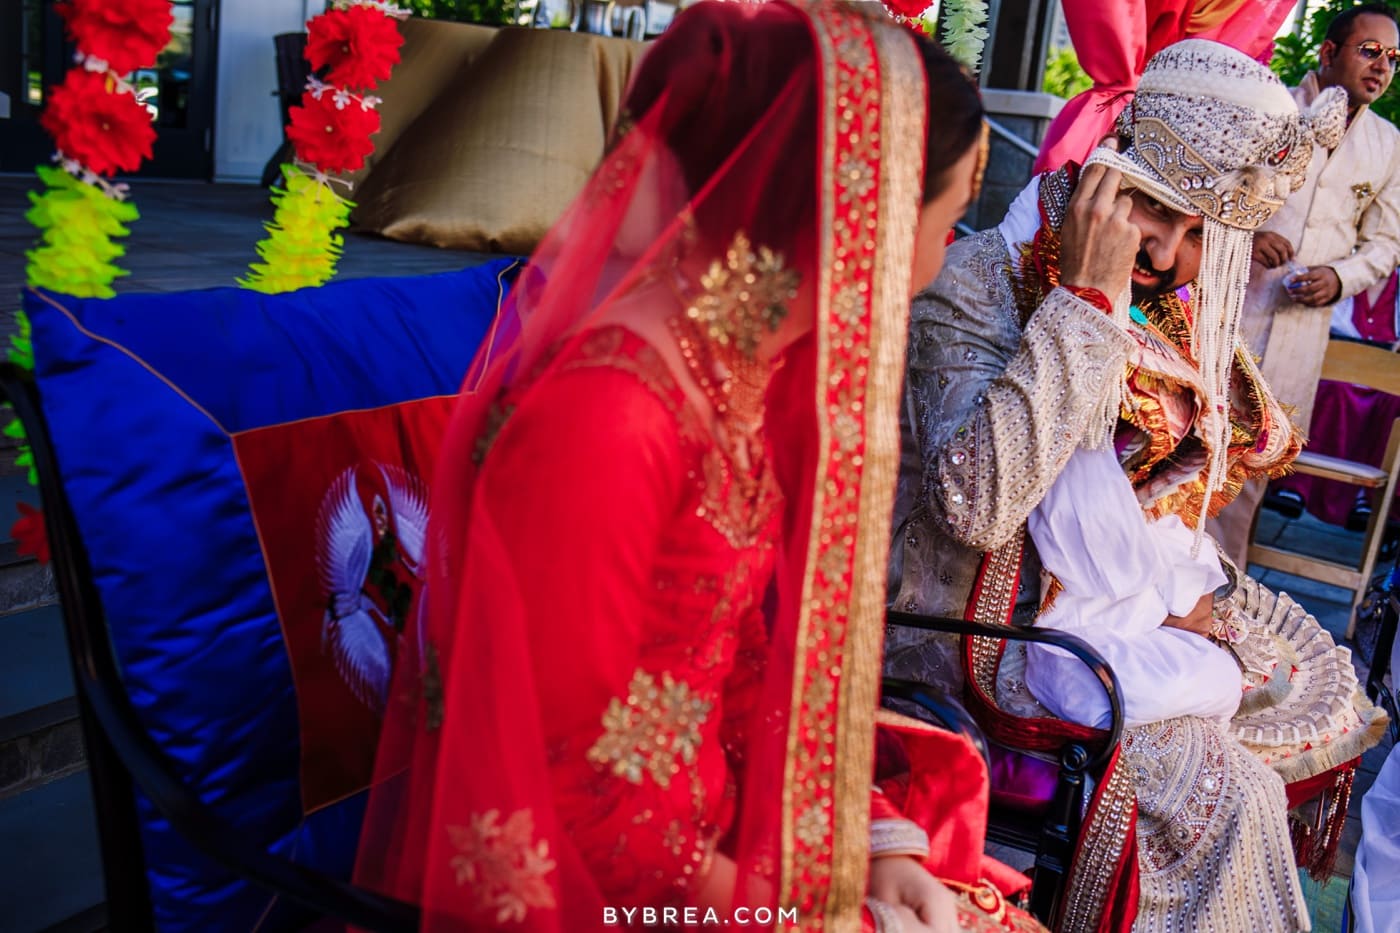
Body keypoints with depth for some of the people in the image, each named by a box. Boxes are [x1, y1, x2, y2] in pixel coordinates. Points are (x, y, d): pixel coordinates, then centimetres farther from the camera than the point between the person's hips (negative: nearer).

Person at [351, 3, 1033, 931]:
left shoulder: (751, 360, -1)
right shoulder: (602, 421, -27)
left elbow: (767, 649, 5)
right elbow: (579, 793, -19)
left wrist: (872, 843, -3)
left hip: (713, 834, 7)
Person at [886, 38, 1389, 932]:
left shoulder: (1177, 305, 2)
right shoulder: (982, 280, -21)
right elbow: (976, 504, -37)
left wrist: (1184, 590, -1)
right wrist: (1086, 298, -33)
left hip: (1141, 593, 8)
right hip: (996, 617, -8)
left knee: (1319, 673, 11)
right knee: (1220, 792, -19)